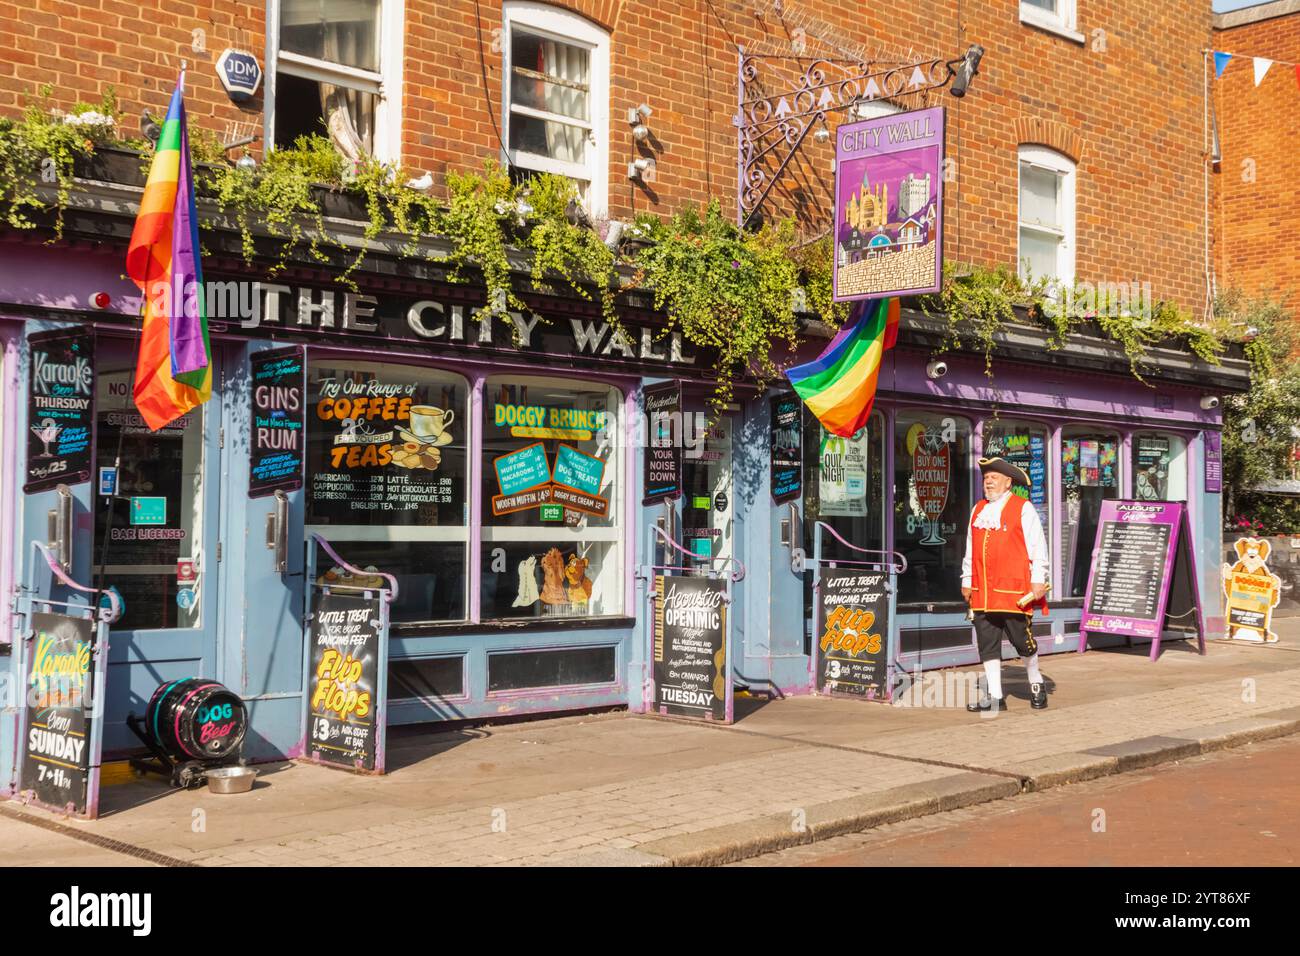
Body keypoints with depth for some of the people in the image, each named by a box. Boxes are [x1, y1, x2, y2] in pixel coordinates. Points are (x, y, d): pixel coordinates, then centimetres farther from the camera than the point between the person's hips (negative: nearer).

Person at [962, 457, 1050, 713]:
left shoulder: (1023, 509, -2)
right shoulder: (978, 510, 14)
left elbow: (1037, 546, -4)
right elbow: (970, 549, 19)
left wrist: (1038, 581, -8)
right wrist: (967, 580, 17)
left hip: (1014, 590, -5)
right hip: (982, 591, 5)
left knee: (1022, 641, 4)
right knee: (987, 643, 3)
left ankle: (1036, 684, 27)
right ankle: (994, 696, 8)